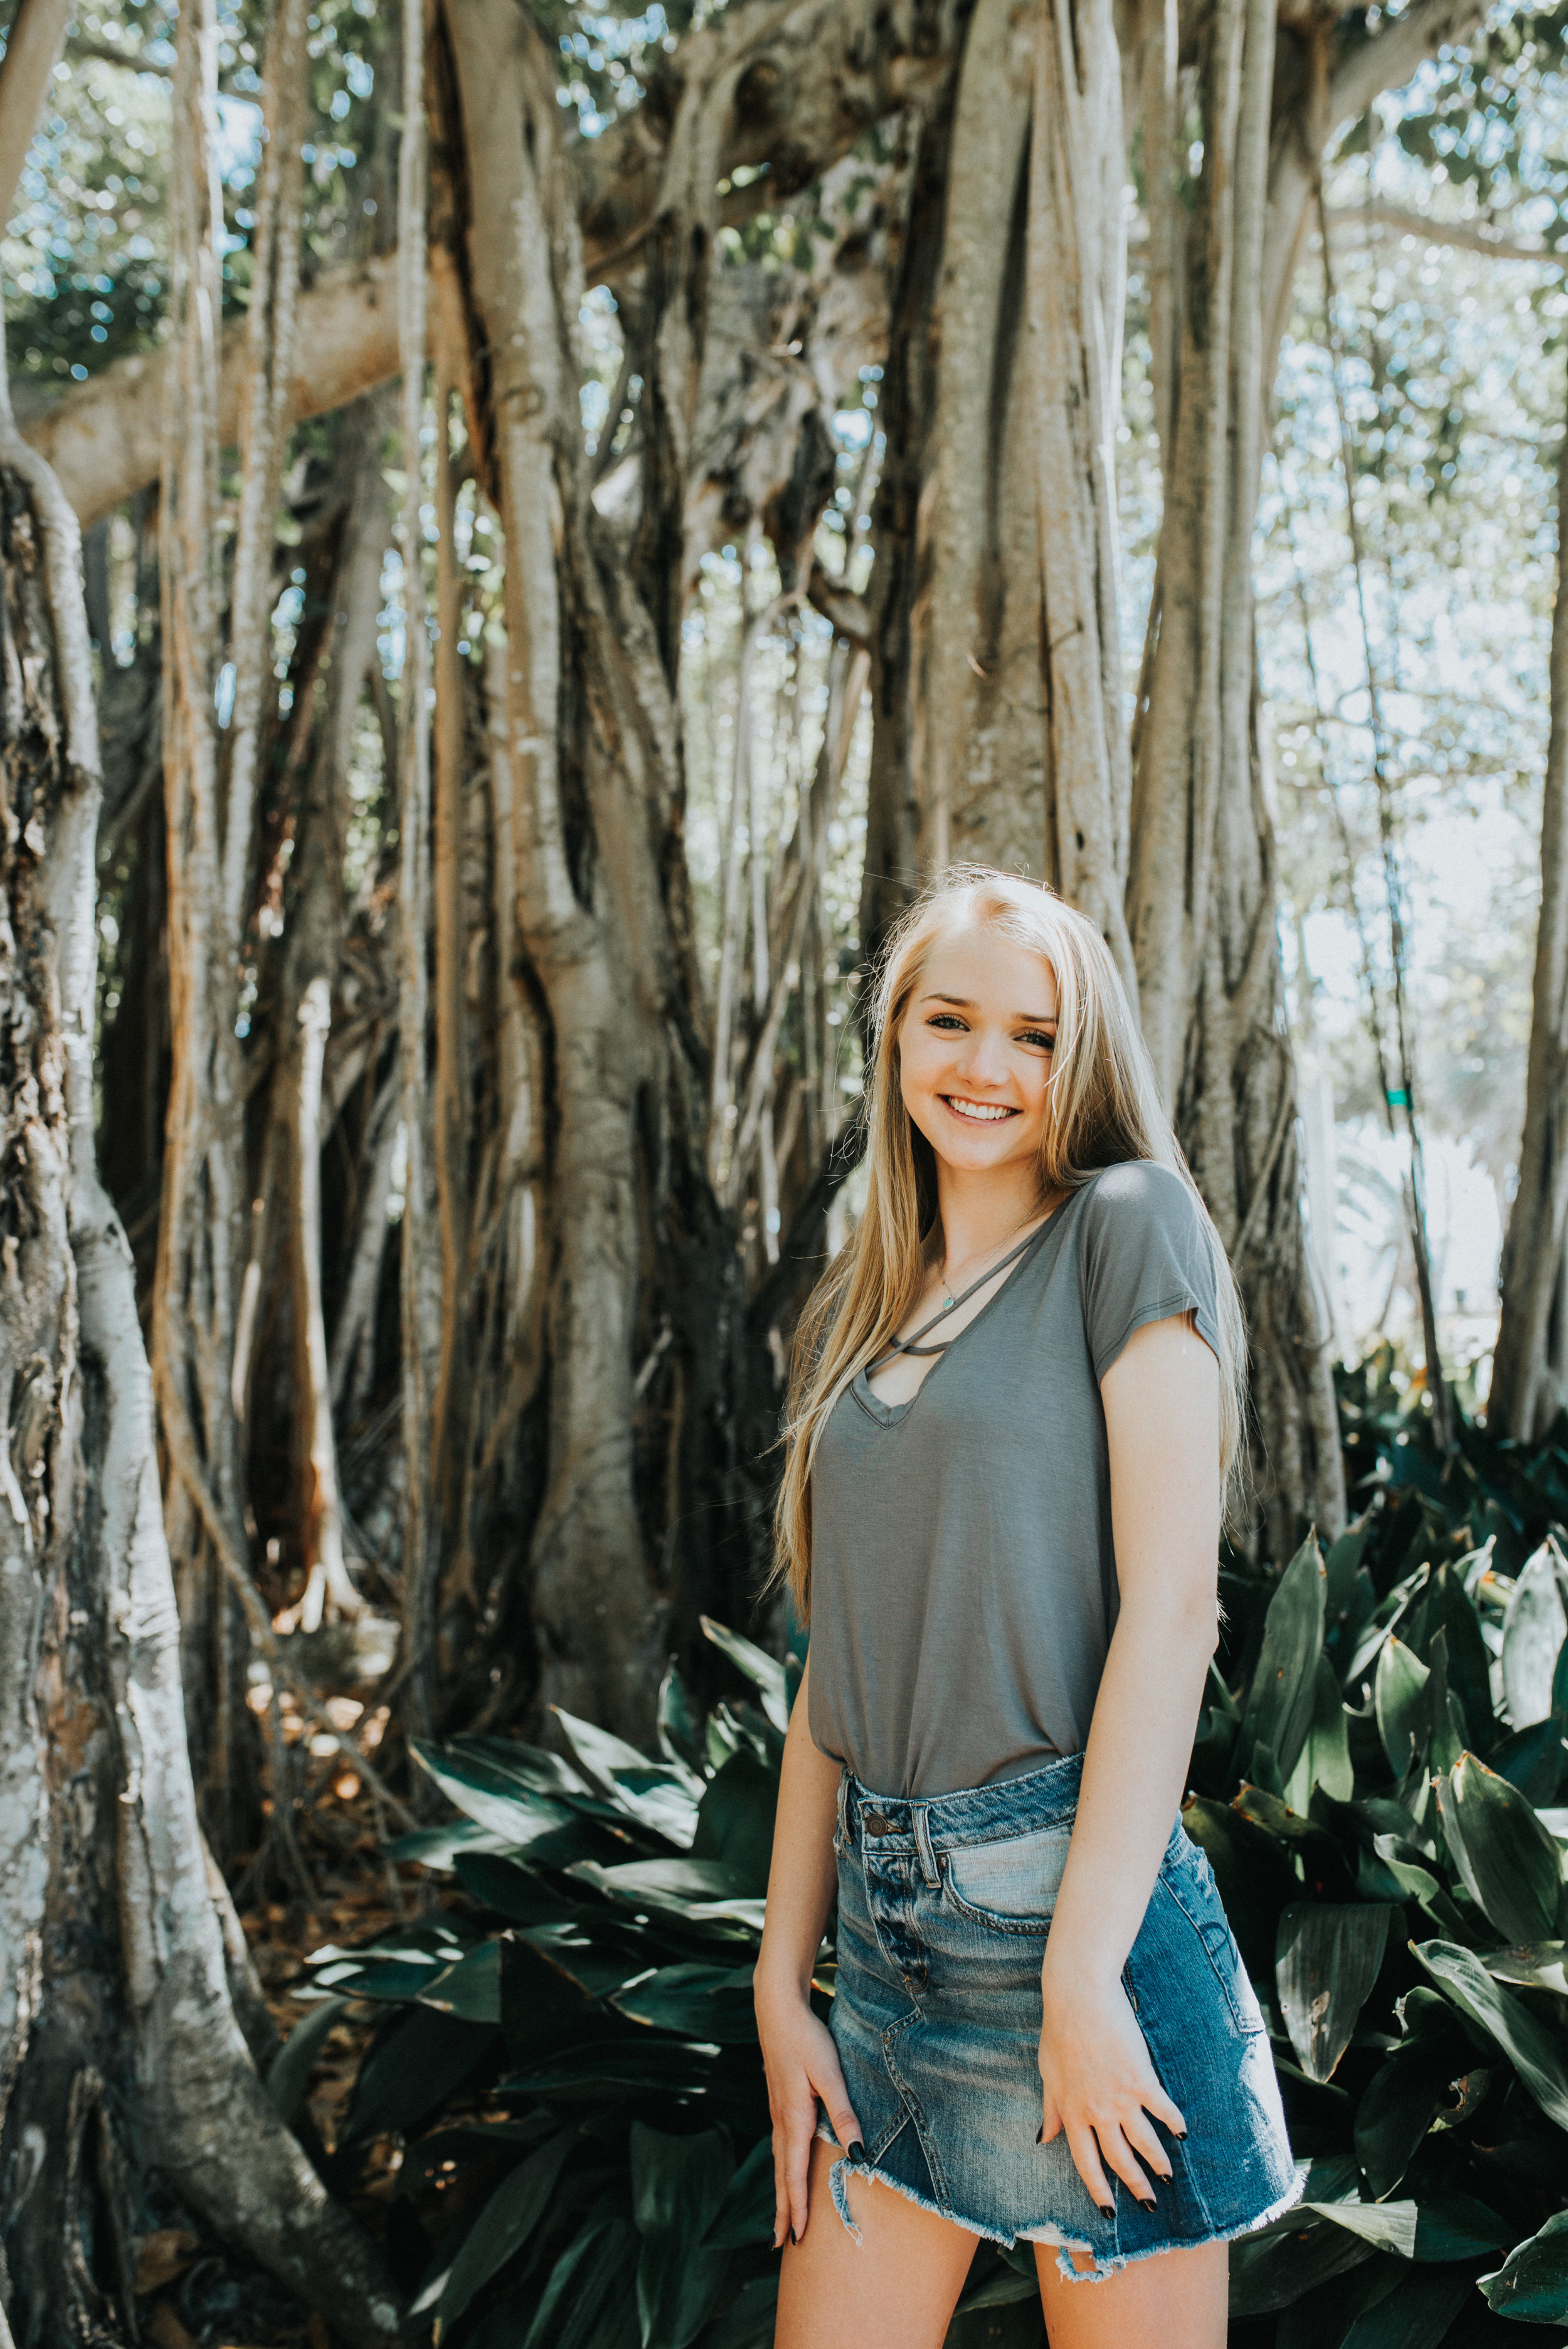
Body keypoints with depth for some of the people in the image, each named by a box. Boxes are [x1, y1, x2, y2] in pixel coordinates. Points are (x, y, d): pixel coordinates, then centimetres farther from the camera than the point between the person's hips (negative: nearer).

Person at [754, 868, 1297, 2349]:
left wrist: (1082, 1972, -17)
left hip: (1081, 1898, -5)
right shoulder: (857, 1318, 12)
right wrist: (781, 1985, 7)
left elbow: (1169, 1610, -13)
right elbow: (835, 1671, 11)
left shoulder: (1128, 1227, -6)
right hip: (889, 1938, 6)